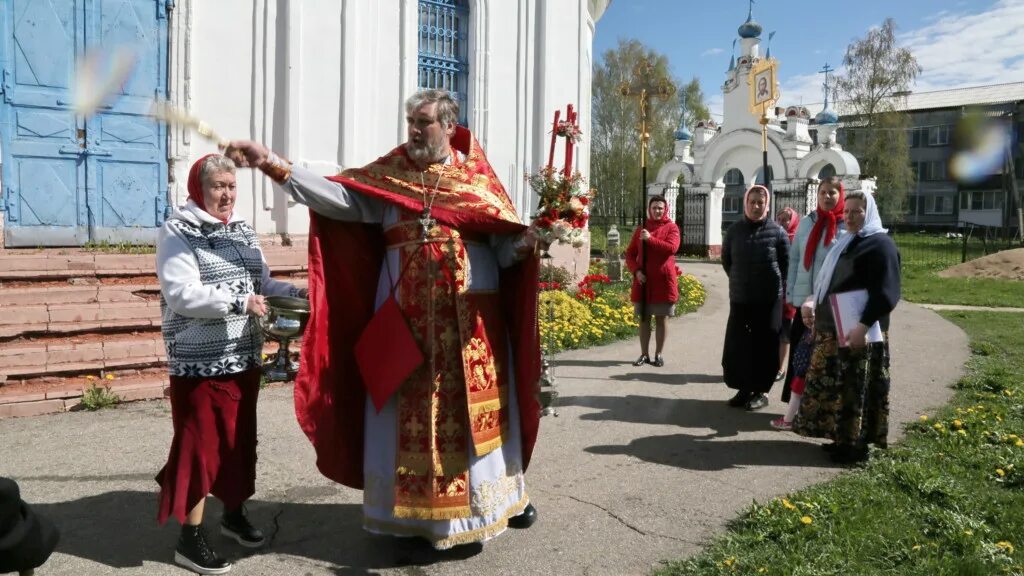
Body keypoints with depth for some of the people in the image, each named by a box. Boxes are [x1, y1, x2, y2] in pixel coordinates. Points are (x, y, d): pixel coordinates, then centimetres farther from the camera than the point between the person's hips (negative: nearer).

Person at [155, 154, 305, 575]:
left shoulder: (243, 231, 11)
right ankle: (190, 538, 11)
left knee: (241, 438, 17)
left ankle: (234, 513, 35)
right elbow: (182, 294, -21)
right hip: (200, 361, -7)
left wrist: (296, 293, -1)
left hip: (244, 356, 7)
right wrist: (239, 302, -25)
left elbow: (263, 283, 16)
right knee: (200, 442, -1)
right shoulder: (178, 231, -10)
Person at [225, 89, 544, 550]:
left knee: (475, 408, 7)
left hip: (470, 319, -1)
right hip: (408, 320, 2)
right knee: (411, 414, 7)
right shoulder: (386, 176, 6)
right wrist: (273, 164, -14)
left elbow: (505, 244, -1)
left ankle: (504, 493, 26)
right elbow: (335, 195, -6)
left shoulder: (477, 177, 2)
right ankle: (415, 511, 21)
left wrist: (525, 244, -24)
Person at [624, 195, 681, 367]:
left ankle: (658, 354, 13)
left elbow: (672, 248, -17)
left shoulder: (671, 227, 1)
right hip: (643, 281, 3)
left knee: (662, 318, 4)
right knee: (644, 319, 6)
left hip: (663, 281, -3)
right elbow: (630, 254, 8)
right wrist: (636, 271, -8)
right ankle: (644, 354, 13)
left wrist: (650, 239, -19)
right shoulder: (641, 229, 9)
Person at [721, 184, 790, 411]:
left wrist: (771, 283, 6)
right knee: (737, 346, 5)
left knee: (764, 346, 2)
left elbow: (786, 264, 1)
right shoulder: (734, 230, 1)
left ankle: (761, 391, 13)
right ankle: (744, 389, 17)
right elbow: (726, 260, 14)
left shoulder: (777, 231, -7)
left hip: (769, 299, -3)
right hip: (739, 298, 3)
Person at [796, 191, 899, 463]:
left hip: (859, 332, -9)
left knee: (856, 389, -3)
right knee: (836, 387, 12)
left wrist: (863, 325, -24)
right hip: (834, 328, 9)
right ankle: (843, 437, 22)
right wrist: (813, 300, 6)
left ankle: (857, 444, 5)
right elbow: (829, 282, 25)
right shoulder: (845, 243, 19)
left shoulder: (881, 245, -7)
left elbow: (886, 293, -17)